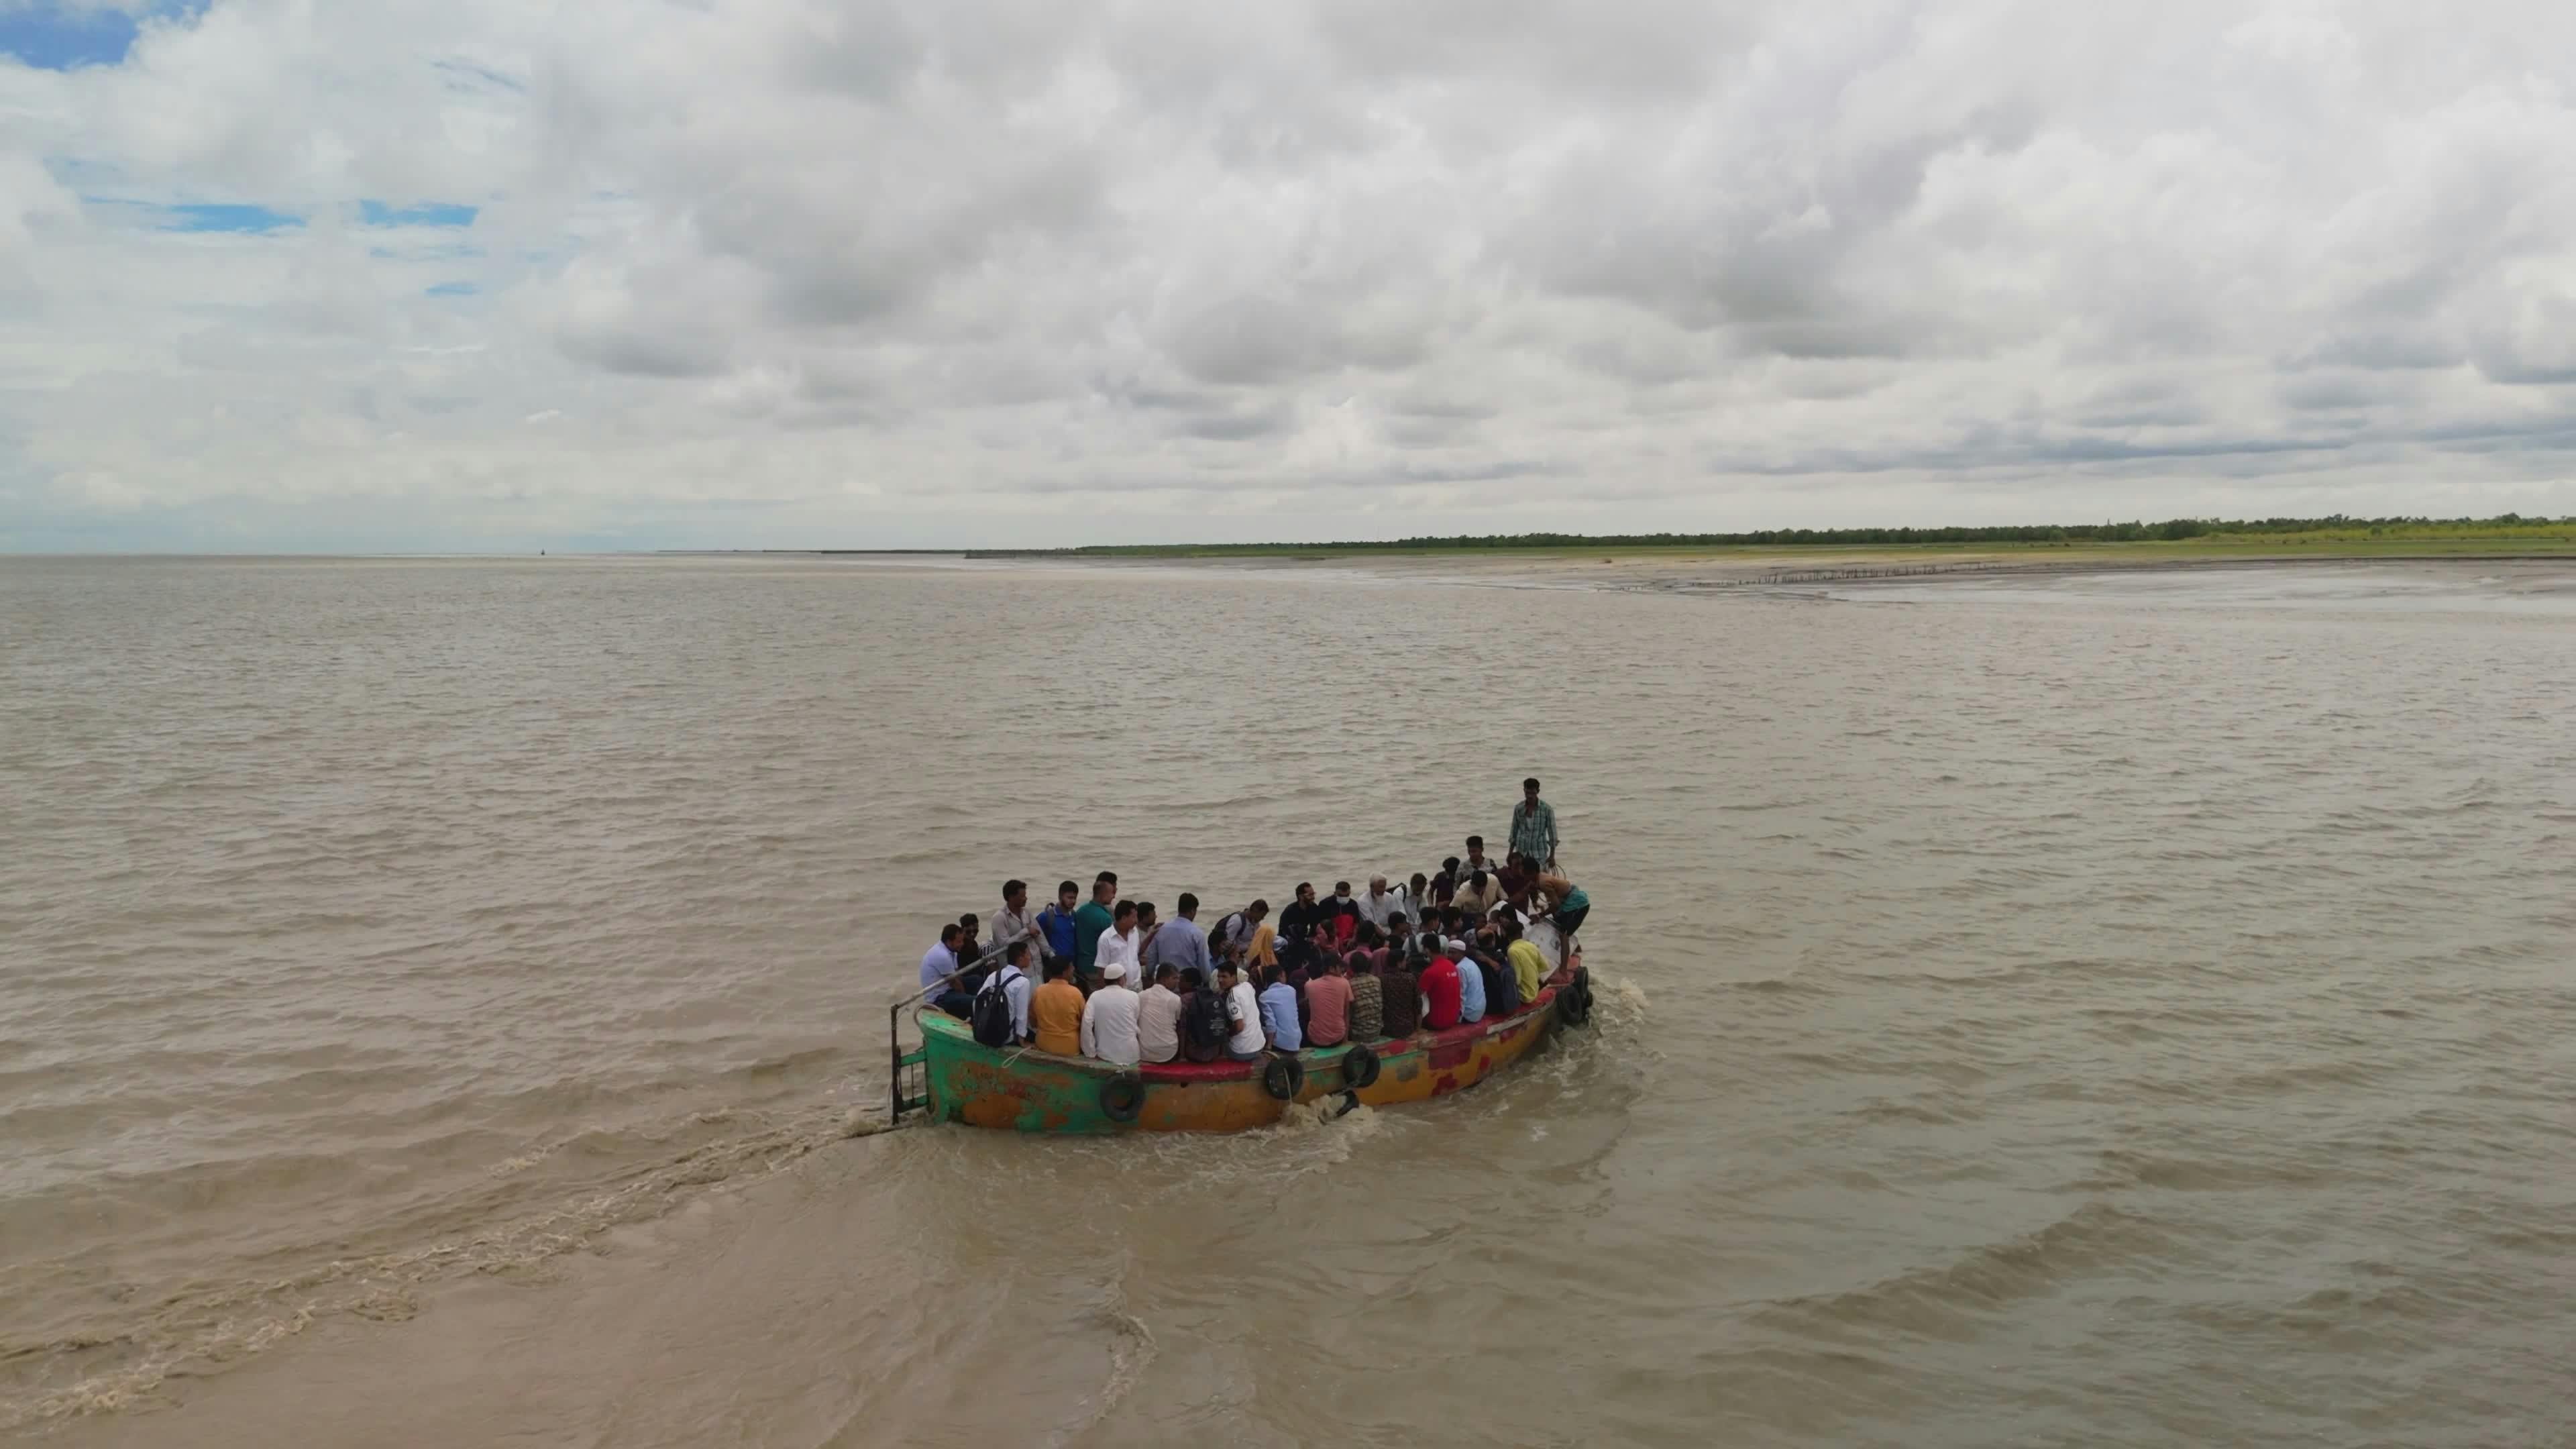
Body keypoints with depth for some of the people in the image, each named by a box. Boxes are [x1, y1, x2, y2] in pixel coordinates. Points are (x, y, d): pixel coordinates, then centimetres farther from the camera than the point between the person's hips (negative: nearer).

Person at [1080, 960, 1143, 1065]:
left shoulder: (1095, 996, -3)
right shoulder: (1132, 996, -2)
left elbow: (1087, 1024, -14)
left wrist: (1091, 1054, -7)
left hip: (1105, 1056, 0)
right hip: (1131, 1055, 0)